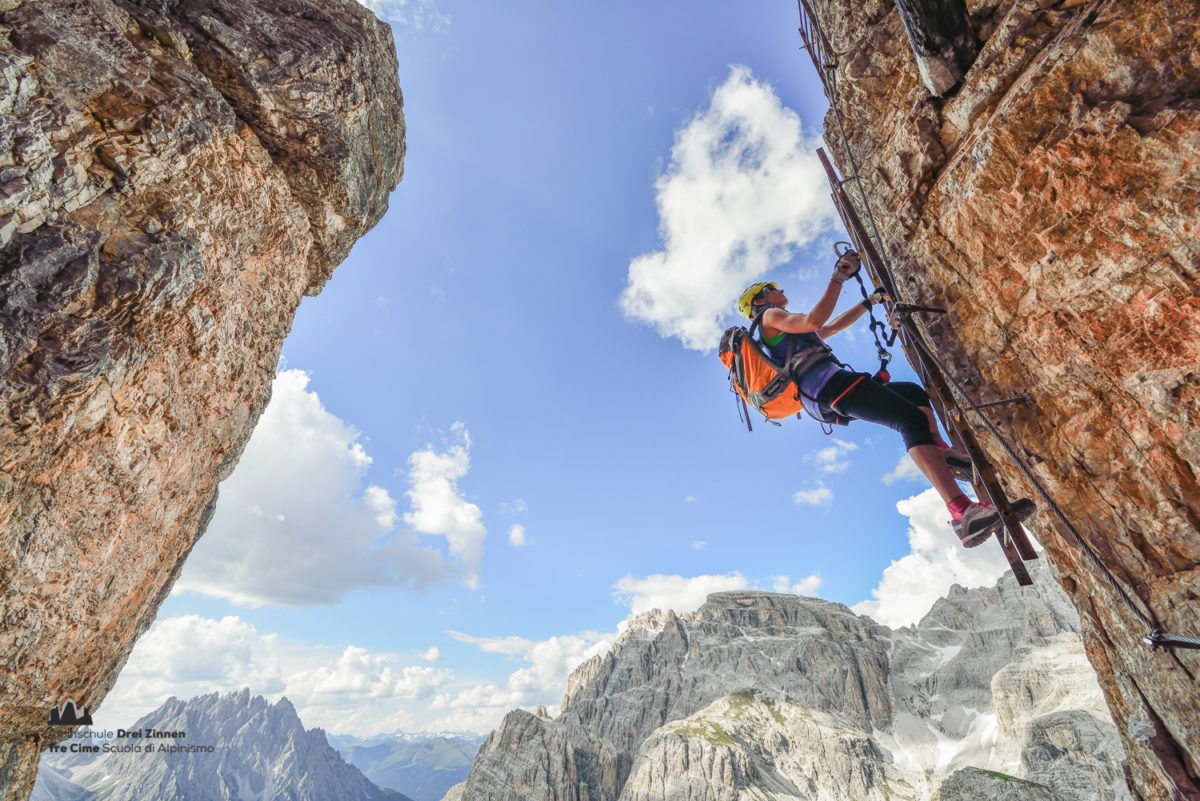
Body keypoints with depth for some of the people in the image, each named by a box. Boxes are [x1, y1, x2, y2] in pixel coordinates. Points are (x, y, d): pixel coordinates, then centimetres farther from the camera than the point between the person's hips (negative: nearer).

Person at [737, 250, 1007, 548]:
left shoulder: (787, 332, 37)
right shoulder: (770, 316, 6)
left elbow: (832, 326, 45)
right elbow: (814, 321, -13)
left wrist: (869, 302, 46)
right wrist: (838, 278, -10)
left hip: (827, 397, 11)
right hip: (828, 382, -11)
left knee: (914, 392, 21)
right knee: (911, 418, -23)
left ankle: (940, 450, -6)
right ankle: (962, 513, -34)